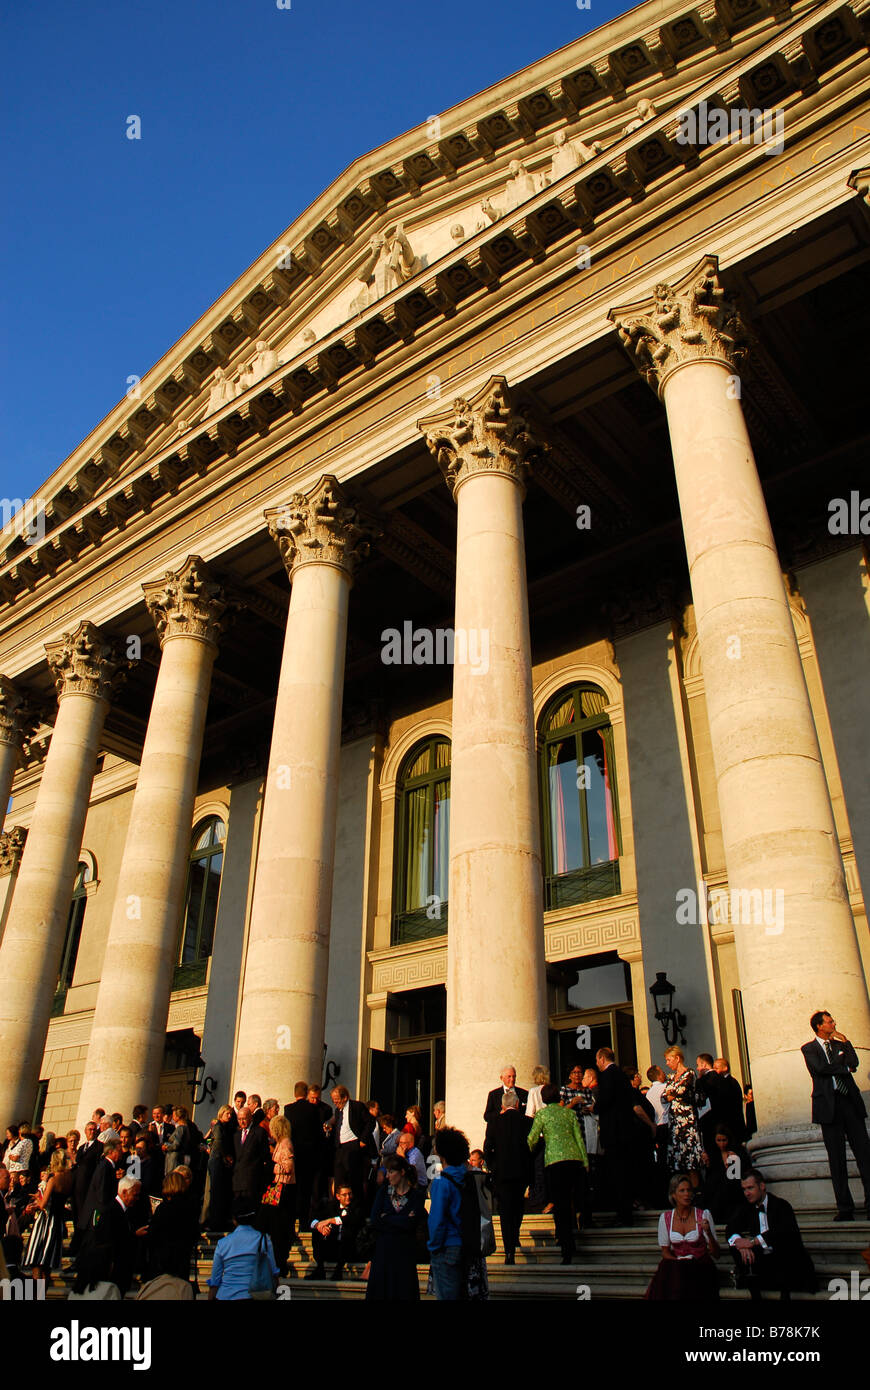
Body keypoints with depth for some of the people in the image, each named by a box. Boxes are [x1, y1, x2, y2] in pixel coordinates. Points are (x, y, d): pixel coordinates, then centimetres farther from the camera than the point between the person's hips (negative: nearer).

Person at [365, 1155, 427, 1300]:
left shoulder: (417, 1196, 0)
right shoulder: (383, 1192, 9)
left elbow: (411, 1224, -13)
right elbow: (374, 1220, -3)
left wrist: (386, 1218, -5)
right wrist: (401, 1221, -10)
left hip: (405, 1252, -2)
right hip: (383, 1250, 2)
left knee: (404, 1293, -2)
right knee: (380, 1292, 1)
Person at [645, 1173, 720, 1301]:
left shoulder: (704, 1215, -1)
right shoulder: (665, 1218, 4)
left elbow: (716, 1255, -1)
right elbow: (665, 1252, 10)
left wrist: (708, 1233, -19)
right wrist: (679, 1262, -10)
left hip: (700, 1266, -2)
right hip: (675, 1265, 2)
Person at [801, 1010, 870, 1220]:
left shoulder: (841, 1044, 18)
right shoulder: (809, 1049, 6)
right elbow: (821, 1068, -11)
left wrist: (845, 1042, 0)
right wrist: (845, 1067, -2)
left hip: (850, 1102, 3)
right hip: (829, 1105, -3)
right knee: (836, 1158, 0)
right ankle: (845, 1208, 5)